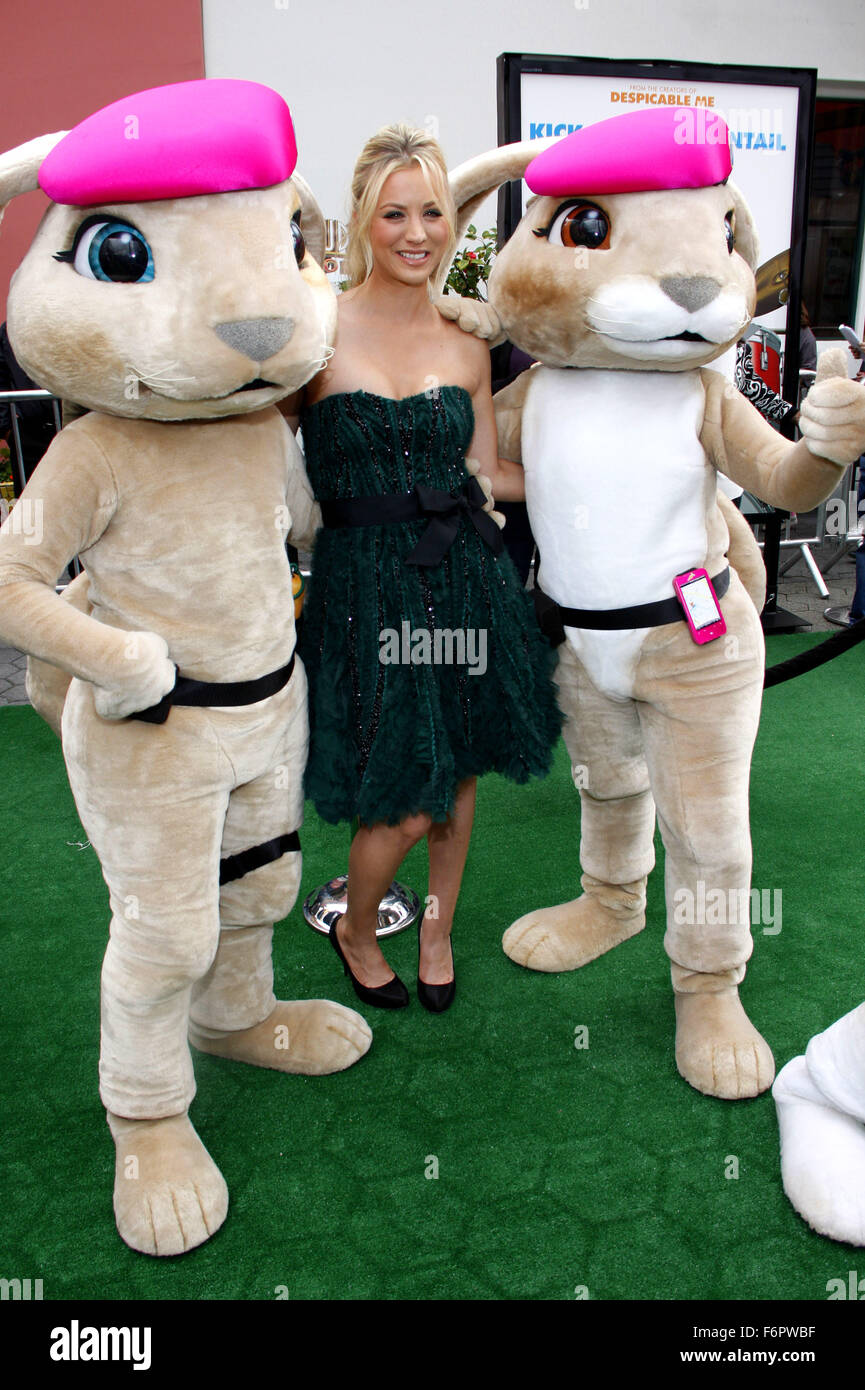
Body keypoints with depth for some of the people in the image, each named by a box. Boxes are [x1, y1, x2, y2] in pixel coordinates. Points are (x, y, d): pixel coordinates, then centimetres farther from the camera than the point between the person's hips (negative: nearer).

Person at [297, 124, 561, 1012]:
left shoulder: (464, 347, 6)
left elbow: (488, 472, 12)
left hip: (464, 576, 5)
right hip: (366, 586, -4)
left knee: (459, 774, 15)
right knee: (405, 804, -1)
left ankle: (437, 930, 41)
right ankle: (355, 930, 33)